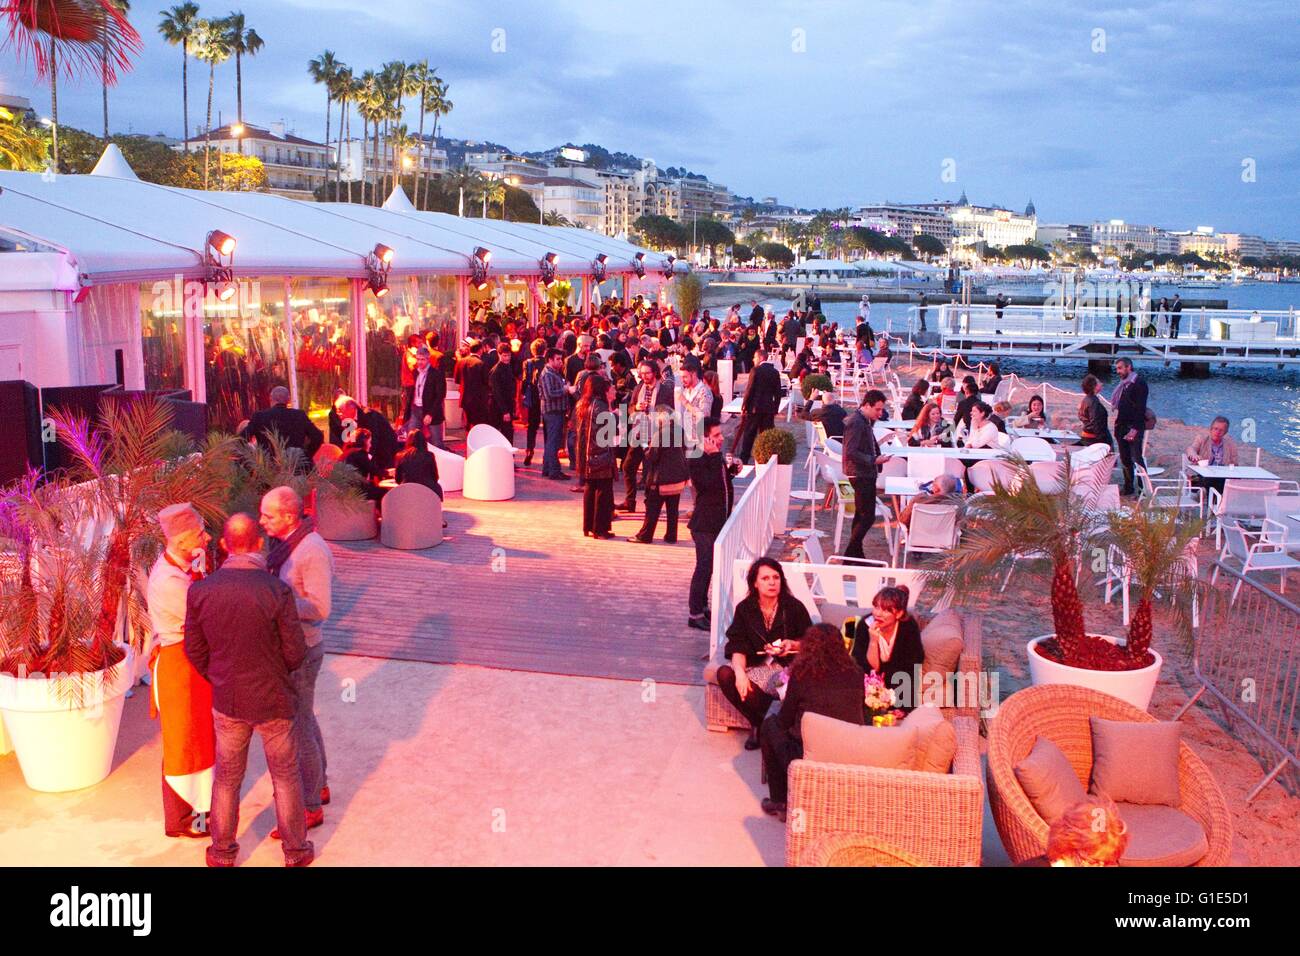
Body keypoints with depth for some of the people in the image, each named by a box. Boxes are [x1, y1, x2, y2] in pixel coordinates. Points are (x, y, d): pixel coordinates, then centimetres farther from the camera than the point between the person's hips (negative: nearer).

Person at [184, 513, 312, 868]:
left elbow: (194, 651, -2)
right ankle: (295, 850, 28)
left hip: (227, 703, 3)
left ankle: (222, 852, 34)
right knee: (286, 776, 16)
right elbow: (296, 652, -15)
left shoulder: (200, 591, -12)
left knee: (227, 777, 20)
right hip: (274, 700, -2)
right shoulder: (277, 590, -21)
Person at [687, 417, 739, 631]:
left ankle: (702, 607, 29)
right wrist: (715, 456, -28)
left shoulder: (715, 457, 10)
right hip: (705, 524, -9)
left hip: (717, 522, 9)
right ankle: (695, 615, 3)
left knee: (708, 567, 17)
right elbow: (709, 484, -30)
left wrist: (731, 470, 7)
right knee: (704, 568, -5)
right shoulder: (696, 461, -18)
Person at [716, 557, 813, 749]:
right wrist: (740, 672, -22)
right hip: (756, 666, 3)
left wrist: (792, 645, -16)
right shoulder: (744, 609, 2)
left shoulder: (794, 607, -2)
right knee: (724, 674, -25)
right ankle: (758, 723, -7)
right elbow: (738, 646, -3)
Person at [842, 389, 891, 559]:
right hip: (860, 474, -11)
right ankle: (850, 556, -4)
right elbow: (851, 453, -24)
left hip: (867, 474, 11)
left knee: (861, 515, 14)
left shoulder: (866, 421, 13)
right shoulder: (855, 423, -18)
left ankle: (856, 554, 21)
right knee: (867, 517, -10)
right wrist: (874, 460, -24)